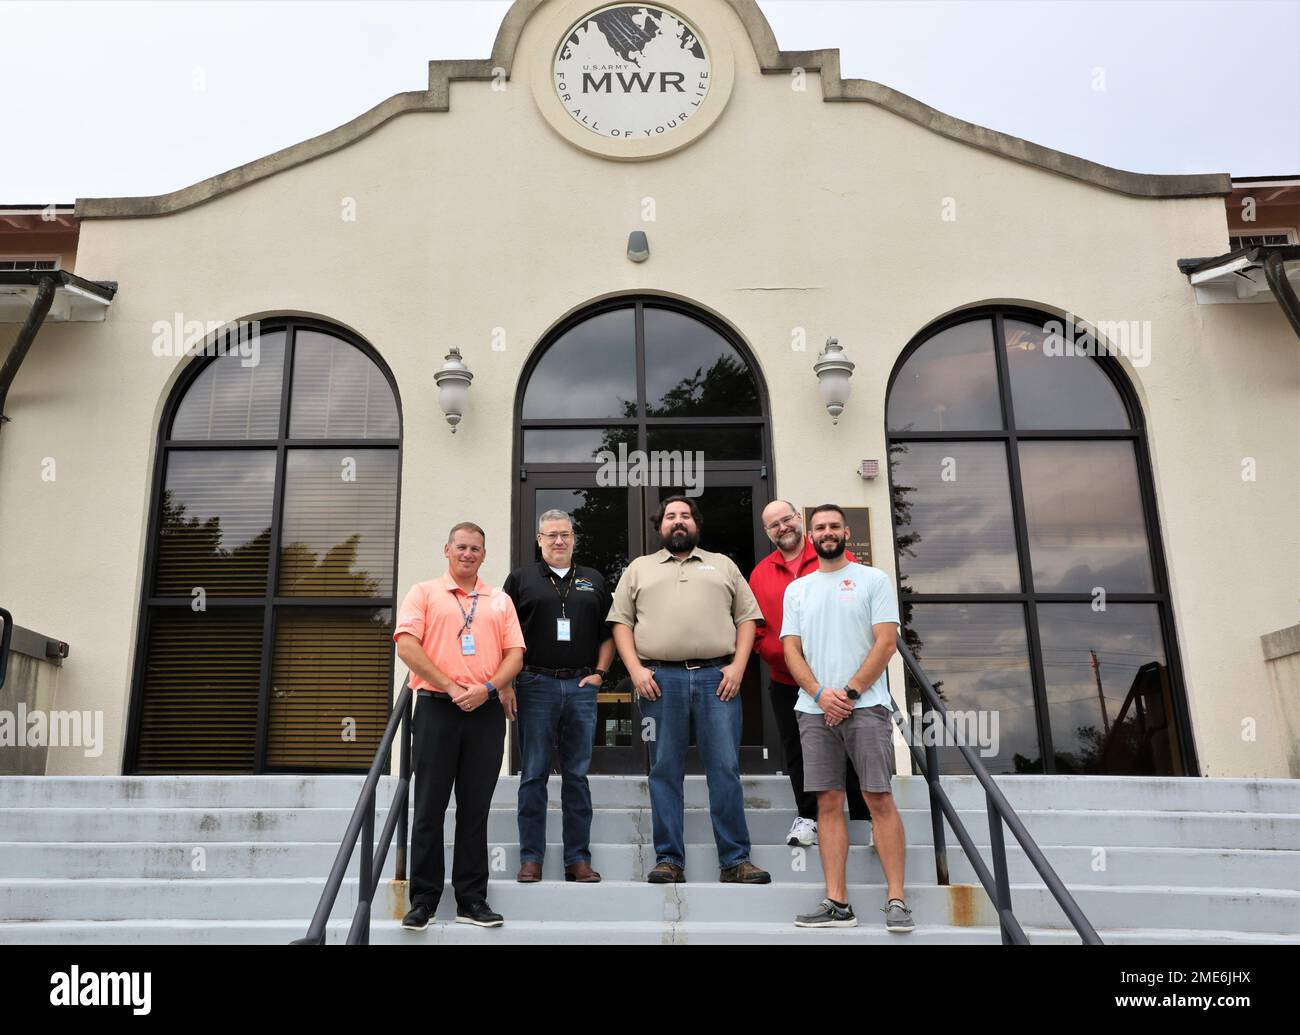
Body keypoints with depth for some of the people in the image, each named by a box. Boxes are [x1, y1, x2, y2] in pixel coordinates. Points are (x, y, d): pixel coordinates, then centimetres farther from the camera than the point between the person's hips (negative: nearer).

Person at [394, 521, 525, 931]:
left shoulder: (500, 601, 14)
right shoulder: (424, 593, 6)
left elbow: (515, 654, 8)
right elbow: (406, 646, -6)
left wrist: (488, 688, -10)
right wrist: (451, 687, -12)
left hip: (487, 711, 2)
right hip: (436, 708, -2)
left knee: (475, 809, 6)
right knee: (430, 807, 2)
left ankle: (472, 900, 13)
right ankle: (423, 899, 12)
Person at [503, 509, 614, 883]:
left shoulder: (593, 581, 15)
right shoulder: (521, 578, 8)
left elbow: (608, 632, 15)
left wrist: (599, 672, 4)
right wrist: (510, 676, -3)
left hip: (581, 687, 2)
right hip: (536, 685, -2)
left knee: (577, 775, 6)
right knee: (533, 775, 2)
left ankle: (578, 859, 12)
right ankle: (531, 858, 9)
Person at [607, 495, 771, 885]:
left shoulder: (723, 566, 18)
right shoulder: (639, 569, 16)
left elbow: (747, 618, 12)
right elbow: (621, 622, 10)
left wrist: (737, 666, -2)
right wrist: (636, 669, -4)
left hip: (718, 677, 0)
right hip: (660, 679, 0)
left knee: (725, 769, -1)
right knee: (664, 771, 3)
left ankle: (735, 860, 5)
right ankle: (668, 860, 10)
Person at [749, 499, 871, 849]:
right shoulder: (760, 573, 8)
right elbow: (756, 630, 5)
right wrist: (782, 652, -11)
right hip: (786, 681, 3)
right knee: (797, 751, 9)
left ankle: (864, 819, 17)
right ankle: (807, 816, 24)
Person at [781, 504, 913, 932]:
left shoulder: (873, 580, 4)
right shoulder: (797, 589, 15)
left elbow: (886, 643, -5)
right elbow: (791, 650, 8)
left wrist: (849, 693, -11)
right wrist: (821, 695, -8)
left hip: (866, 706, -3)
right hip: (815, 709, 3)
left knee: (879, 799, -5)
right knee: (829, 803, 3)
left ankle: (896, 900, 2)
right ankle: (837, 903, 7)